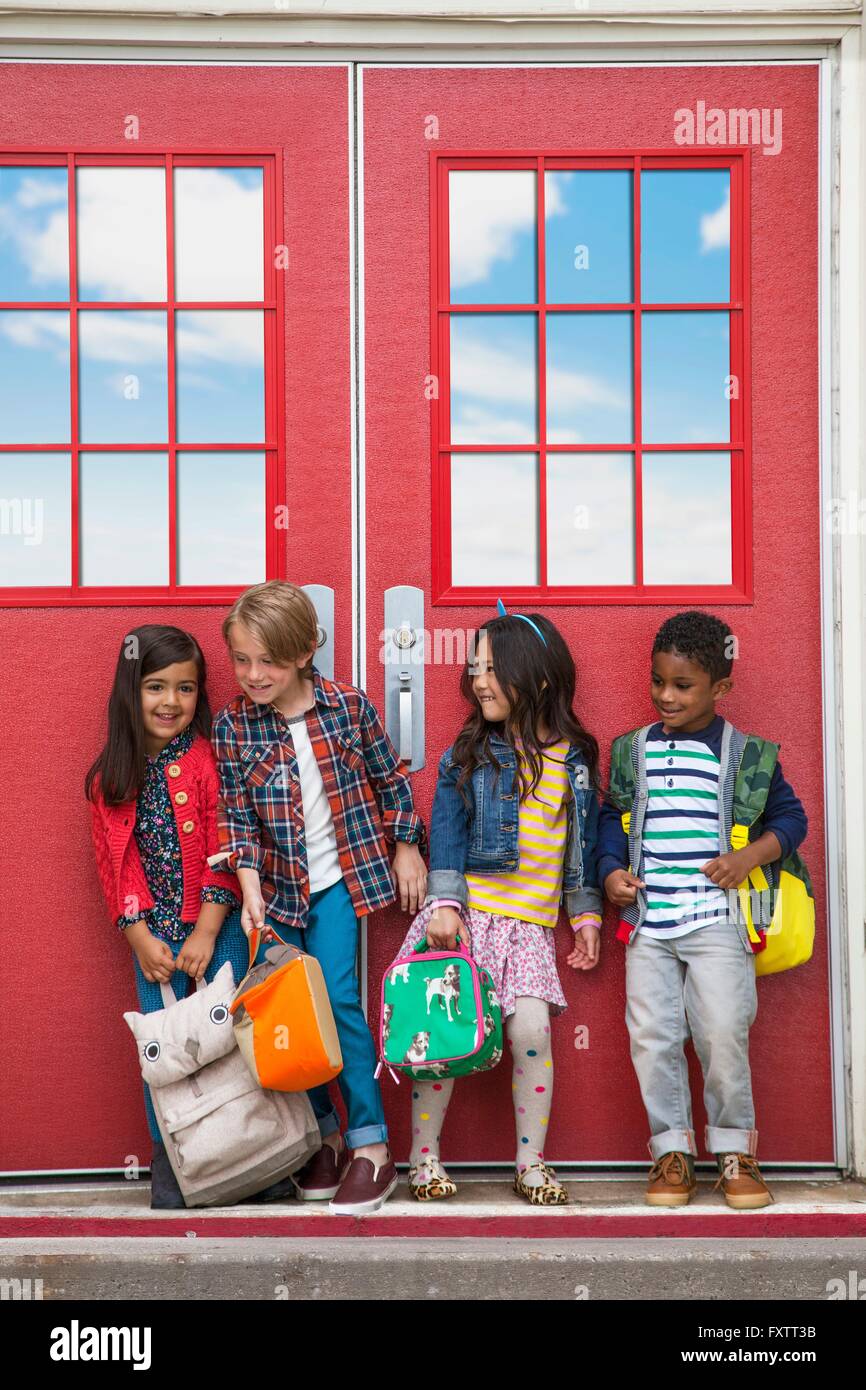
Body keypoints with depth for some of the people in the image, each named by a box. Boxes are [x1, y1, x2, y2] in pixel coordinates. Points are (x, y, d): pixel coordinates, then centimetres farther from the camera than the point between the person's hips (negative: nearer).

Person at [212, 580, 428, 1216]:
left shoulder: (348, 705, -8)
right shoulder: (233, 725, -6)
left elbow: (391, 778, 5)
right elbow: (236, 818, -6)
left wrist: (406, 847, 7)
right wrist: (250, 892, -15)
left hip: (338, 878, -2)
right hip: (276, 885, 2)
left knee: (339, 1000, -11)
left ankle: (372, 1147, -1)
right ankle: (324, 1133, 23)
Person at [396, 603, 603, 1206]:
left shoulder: (575, 760, 6)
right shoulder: (468, 753, 2)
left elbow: (585, 844, 13)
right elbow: (447, 832, -2)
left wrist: (587, 915, 11)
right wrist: (445, 904, -11)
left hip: (530, 924, 1)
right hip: (465, 913, -1)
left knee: (532, 1030, -9)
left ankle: (531, 1162, 9)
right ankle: (424, 1156, 13)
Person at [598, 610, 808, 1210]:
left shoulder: (748, 754, 1)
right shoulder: (633, 750, 9)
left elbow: (791, 816, 6)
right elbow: (612, 815, 16)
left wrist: (750, 856, -11)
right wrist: (612, 869, -1)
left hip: (717, 918, -3)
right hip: (647, 921, 3)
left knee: (723, 1033, -8)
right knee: (652, 1036, 0)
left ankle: (734, 1150, 11)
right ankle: (673, 1153, 13)